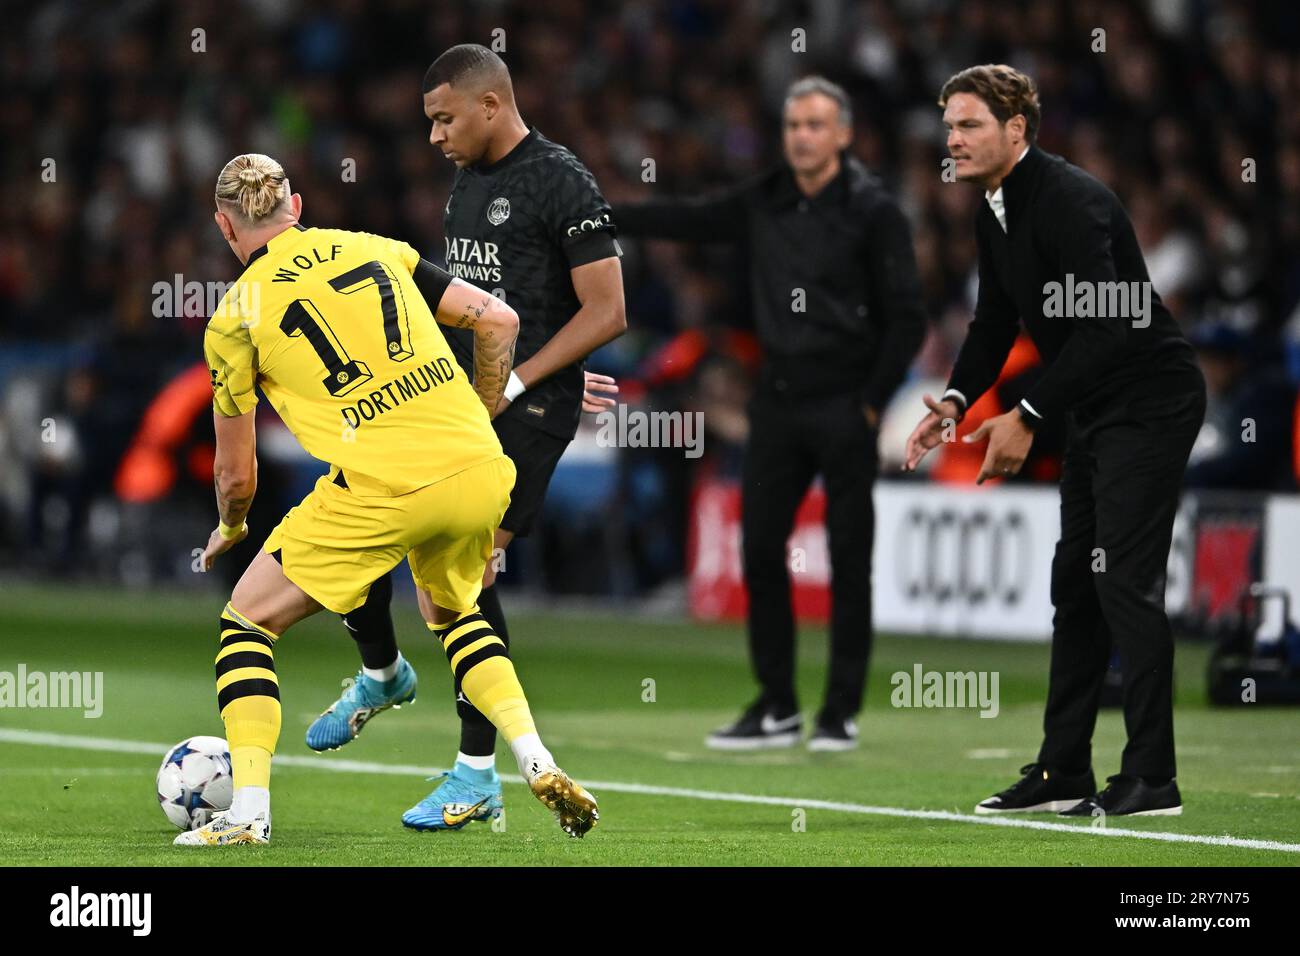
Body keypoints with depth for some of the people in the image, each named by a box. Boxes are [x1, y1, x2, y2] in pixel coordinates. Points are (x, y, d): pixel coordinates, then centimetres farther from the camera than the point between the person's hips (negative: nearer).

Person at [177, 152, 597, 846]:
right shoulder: (372, 248, 17)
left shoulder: (235, 317, 7)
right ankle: (539, 766, 15)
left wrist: (229, 528, 35)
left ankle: (248, 812, 3)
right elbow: (497, 320, 13)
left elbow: (235, 475, 13)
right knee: (452, 613, 33)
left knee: (247, 621, 14)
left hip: (380, 489, -5)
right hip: (478, 472, 5)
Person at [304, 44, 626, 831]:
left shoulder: (562, 184, -11)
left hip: (528, 412, -8)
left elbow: (606, 313, -14)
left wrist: (514, 382, -17)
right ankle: (382, 675, 30)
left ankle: (478, 776, -4)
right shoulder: (468, 182, 15)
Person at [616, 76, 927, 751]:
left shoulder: (873, 211, -8)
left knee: (848, 560, -1)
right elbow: (686, 220, 16)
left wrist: (871, 404, -10)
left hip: (844, 408, -5)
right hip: (778, 402, 5)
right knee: (760, 549, 4)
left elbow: (907, 319, -7)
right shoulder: (763, 203, 7)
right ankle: (777, 708, 13)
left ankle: (842, 712, 6)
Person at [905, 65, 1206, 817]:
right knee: (1076, 580, 10)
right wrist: (956, 401, -2)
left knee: (1125, 578, -13)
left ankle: (1152, 777, -11)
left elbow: (1101, 329, -28)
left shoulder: (1071, 200, -22)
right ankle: (1065, 773, 15)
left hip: (1150, 401, -10)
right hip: (1095, 412, 10)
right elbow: (996, 324, 15)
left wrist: (1028, 418, -27)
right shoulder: (995, 212, 9)